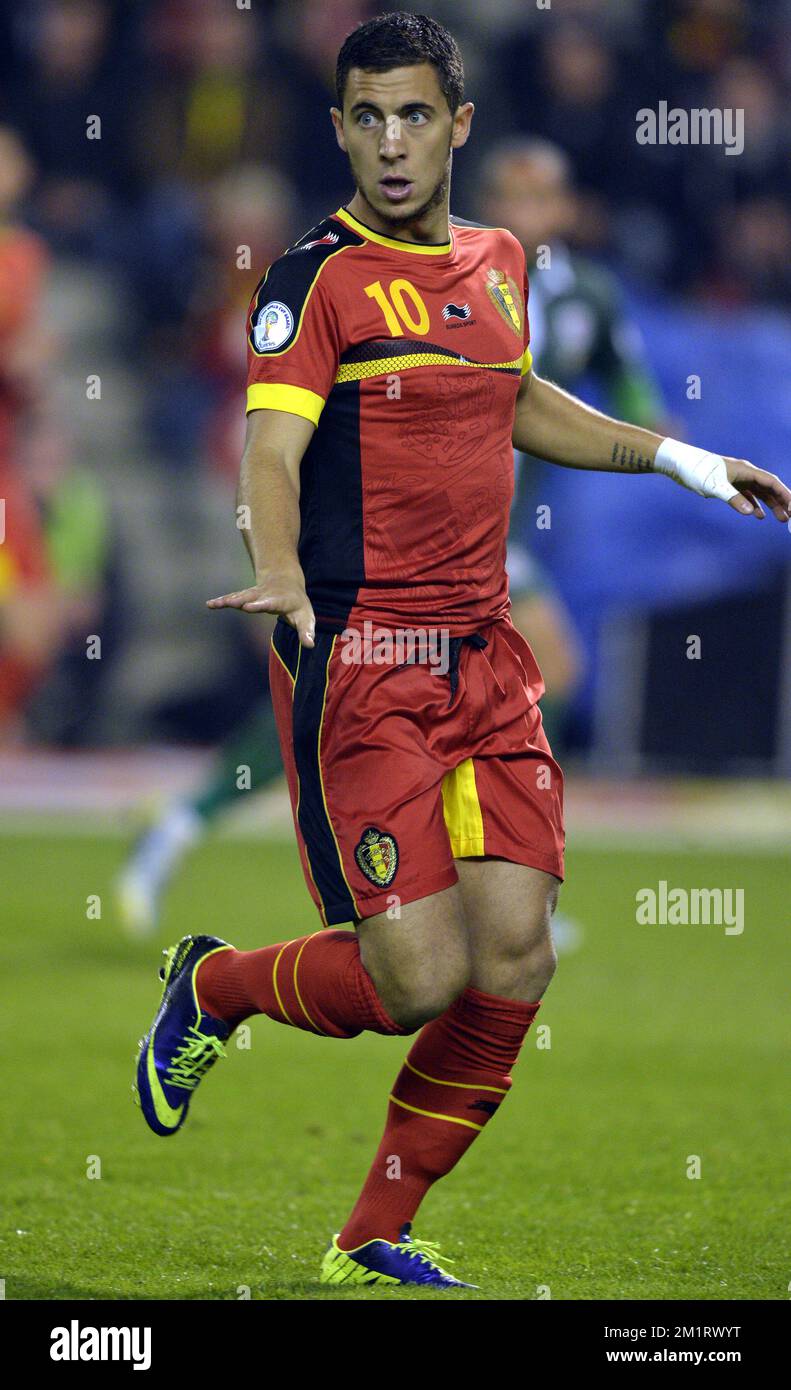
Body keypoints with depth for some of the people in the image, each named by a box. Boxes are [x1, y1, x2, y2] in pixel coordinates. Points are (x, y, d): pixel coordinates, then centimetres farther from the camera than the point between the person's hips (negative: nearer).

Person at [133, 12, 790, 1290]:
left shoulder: (499, 263, 14)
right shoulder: (318, 279, -7)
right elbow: (272, 450, -20)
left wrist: (676, 459, 31)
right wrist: (283, 574, -39)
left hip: (483, 657, 6)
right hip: (357, 660, -6)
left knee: (514, 963, -4)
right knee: (420, 980, -14)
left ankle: (374, 1242, 11)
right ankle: (212, 987, 18)